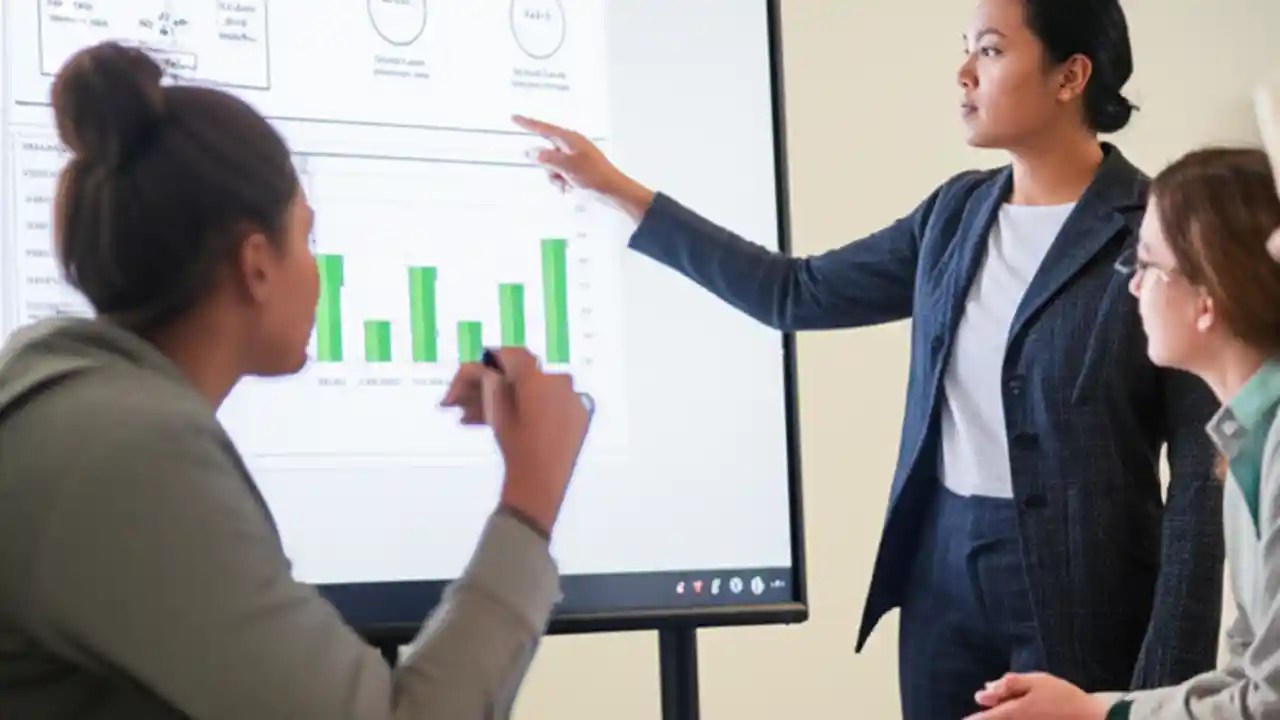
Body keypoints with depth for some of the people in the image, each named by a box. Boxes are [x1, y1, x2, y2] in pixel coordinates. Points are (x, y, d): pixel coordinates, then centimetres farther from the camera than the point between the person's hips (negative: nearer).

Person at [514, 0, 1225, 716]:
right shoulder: (959, 211, 9)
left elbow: (1203, 469, -12)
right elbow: (798, 293, 16)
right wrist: (618, 190, 15)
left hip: (1081, 593, -6)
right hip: (942, 574, 6)